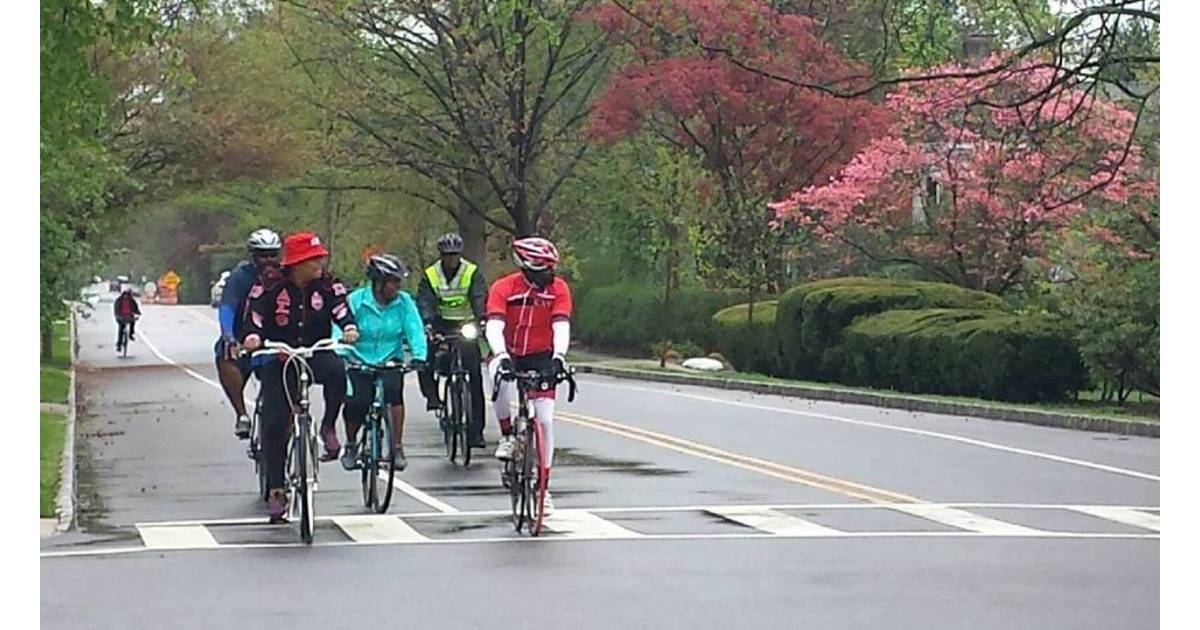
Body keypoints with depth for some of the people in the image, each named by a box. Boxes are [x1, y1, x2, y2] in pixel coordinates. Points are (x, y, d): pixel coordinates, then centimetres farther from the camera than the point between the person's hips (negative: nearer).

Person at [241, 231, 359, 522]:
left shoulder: (327, 285, -3)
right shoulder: (270, 284, -9)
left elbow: (340, 309, -13)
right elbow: (255, 313, -14)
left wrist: (349, 327, -35)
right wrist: (252, 336, -34)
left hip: (316, 355, 1)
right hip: (279, 360, -1)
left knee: (336, 370, -35)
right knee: (274, 424, -7)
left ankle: (328, 427, -12)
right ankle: (275, 490, 5)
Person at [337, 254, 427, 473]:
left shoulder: (404, 302, -2)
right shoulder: (356, 301, -7)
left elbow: (415, 330, -8)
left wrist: (419, 355, -25)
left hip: (391, 362, 1)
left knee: (393, 389, -28)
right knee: (357, 403, -19)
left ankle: (397, 448, -15)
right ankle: (351, 445, 13)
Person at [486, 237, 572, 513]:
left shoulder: (558, 289, -13)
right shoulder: (503, 287, -19)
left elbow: (561, 326, -23)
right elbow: (494, 326, -29)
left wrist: (558, 356, -41)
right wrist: (501, 356, -47)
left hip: (540, 358, 2)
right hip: (509, 354, -2)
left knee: (545, 420, -8)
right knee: (501, 378, -38)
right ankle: (507, 436, -15)